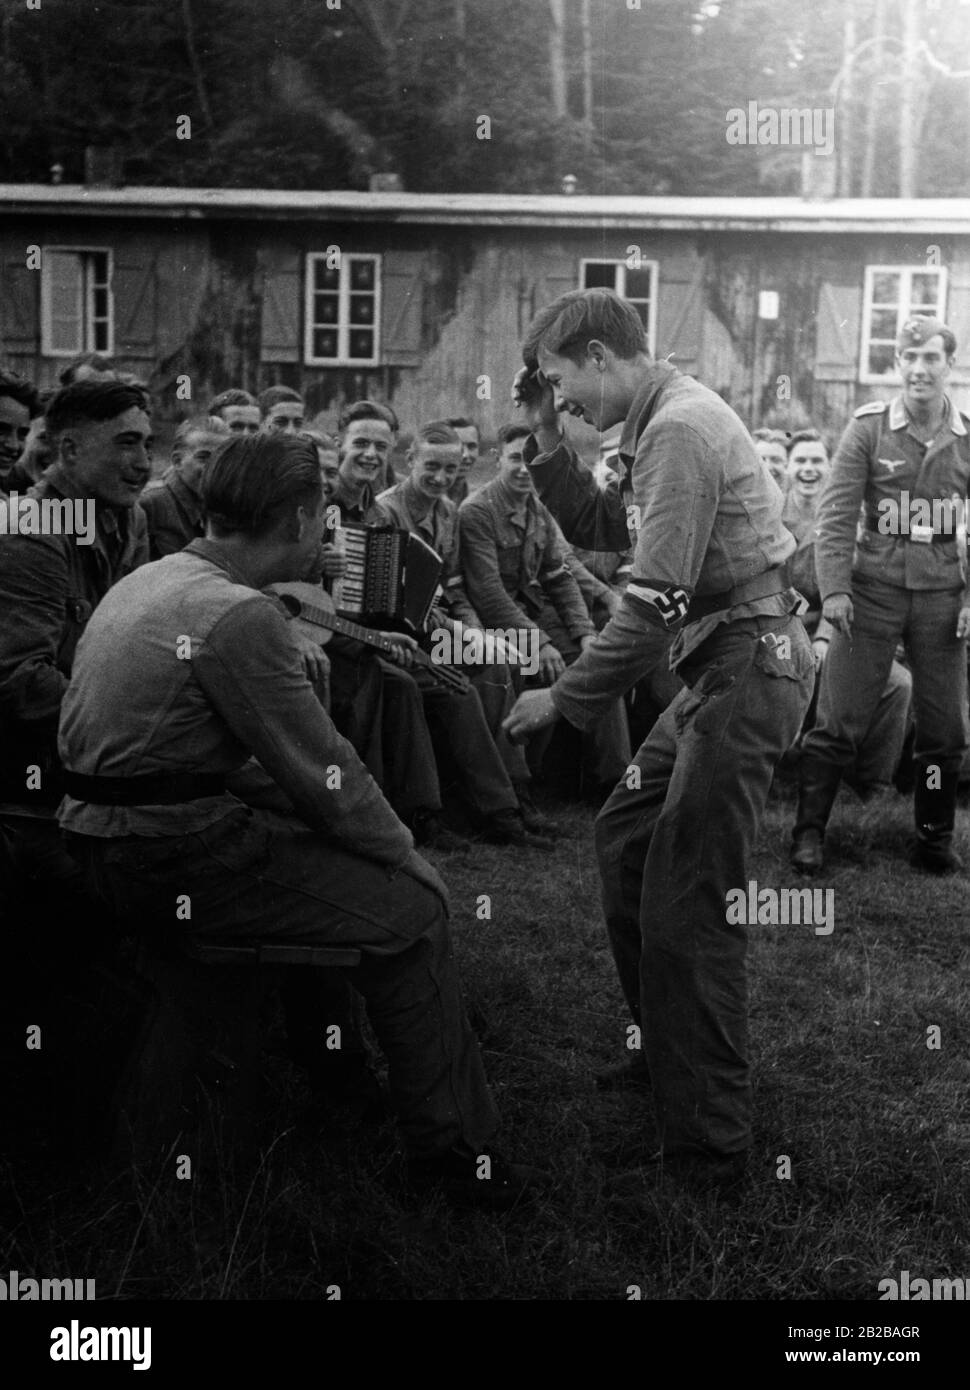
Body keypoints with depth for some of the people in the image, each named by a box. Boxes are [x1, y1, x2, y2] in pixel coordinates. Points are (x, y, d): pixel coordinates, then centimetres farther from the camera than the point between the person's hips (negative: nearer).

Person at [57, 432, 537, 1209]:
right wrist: (408, 855, 0)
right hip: (173, 858, -10)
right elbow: (322, 773, -15)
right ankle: (450, 1148, 6)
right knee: (411, 909, -5)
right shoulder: (238, 613, -19)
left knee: (339, 861, 22)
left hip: (108, 839, 10)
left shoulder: (151, 581, 12)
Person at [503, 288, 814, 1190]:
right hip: (723, 665, 10)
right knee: (623, 839, 17)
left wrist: (563, 698, -14)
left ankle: (709, 1150, 1)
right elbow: (600, 531, 20)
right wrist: (549, 442, 10)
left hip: (748, 665, -10)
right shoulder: (662, 422, 15)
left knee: (687, 904, -9)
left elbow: (655, 603, -22)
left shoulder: (679, 428, -17)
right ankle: (668, 1054, 31)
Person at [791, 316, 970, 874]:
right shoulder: (869, 428, -3)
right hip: (873, 591, -2)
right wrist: (834, 588, -12)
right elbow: (837, 513, -5)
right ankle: (809, 832, 12)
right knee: (839, 722, 0)